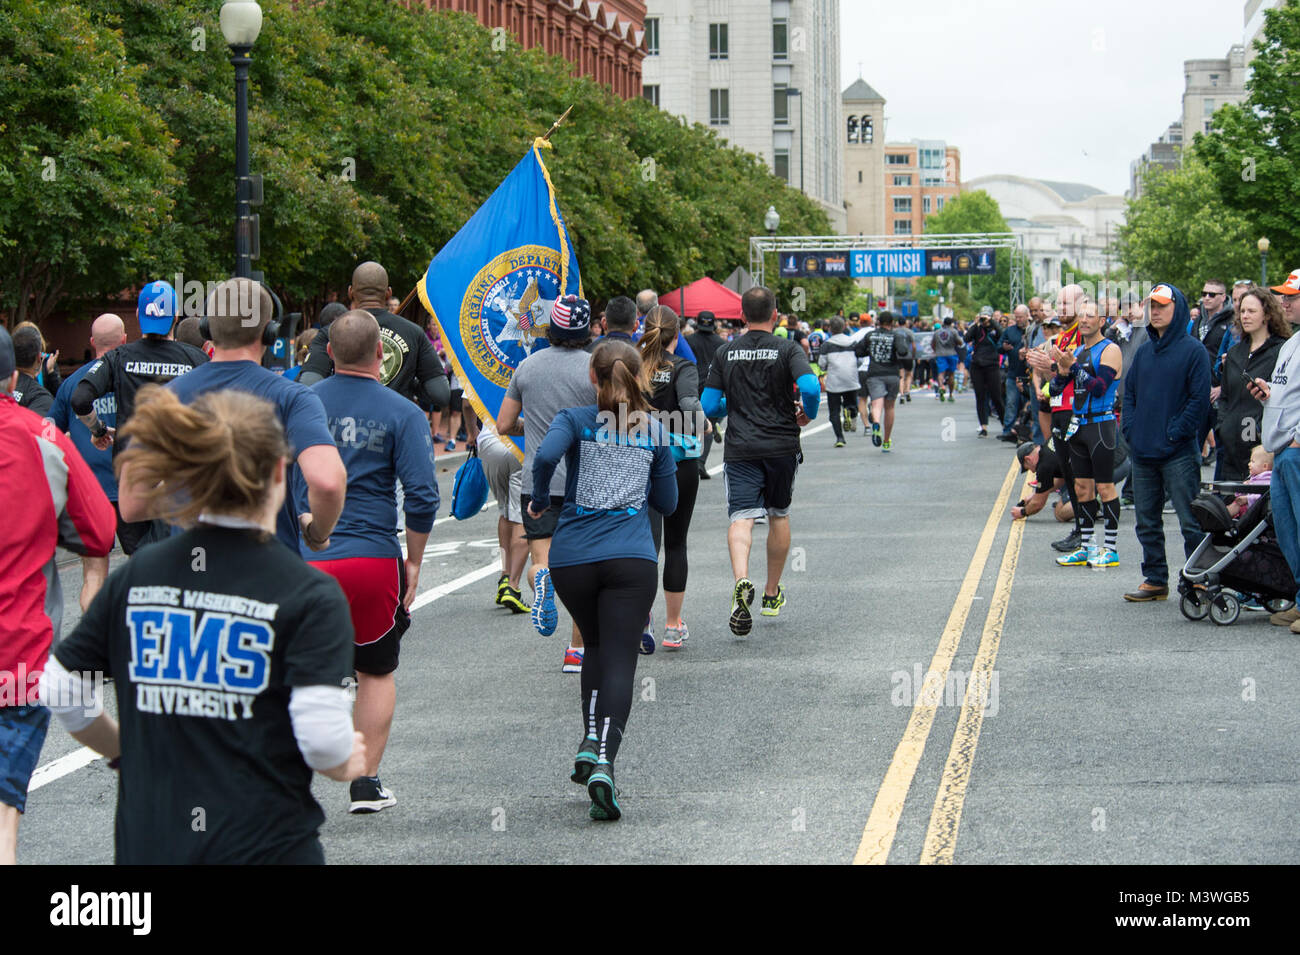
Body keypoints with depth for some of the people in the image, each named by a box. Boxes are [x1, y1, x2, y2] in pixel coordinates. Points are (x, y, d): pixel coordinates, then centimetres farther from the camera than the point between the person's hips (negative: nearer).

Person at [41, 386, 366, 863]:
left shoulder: (133, 577, 2)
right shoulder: (310, 595, -10)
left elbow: (59, 689, 7)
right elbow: (324, 739, -18)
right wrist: (346, 762, 4)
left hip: (145, 844, 4)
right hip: (265, 843, -4)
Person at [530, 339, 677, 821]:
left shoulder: (574, 419, 4)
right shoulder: (654, 431, 11)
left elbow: (546, 456, -17)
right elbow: (667, 503, 16)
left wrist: (540, 501, 0)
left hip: (572, 558, 1)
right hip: (631, 559, -1)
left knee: (596, 646, 23)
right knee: (619, 659, -6)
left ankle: (590, 741, 8)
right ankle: (604, 760, -25)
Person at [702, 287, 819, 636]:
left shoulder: (725, 353, 5)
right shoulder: (787, 349, -3)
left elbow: (709, 406, 5)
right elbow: (811, 388, -19)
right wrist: (808, 414, 2)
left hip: (740, 449, 0)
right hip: (781, 445, 0)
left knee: (741, 517, -9)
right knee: (779, 515, 18)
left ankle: (741, 581, -37)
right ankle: (772, 594, 28)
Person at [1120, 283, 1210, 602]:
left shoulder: (1192, 350, -6)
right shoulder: (1144, 351, 14)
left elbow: (1200, 399, -11)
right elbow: (1130, 393, 19)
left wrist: (1175, 433, -14)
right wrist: (1130, 429, 5)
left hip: (1179, 453, -7)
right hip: (1143, 452, 7)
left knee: (1191, 521, -5)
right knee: (1147, 521, 11)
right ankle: (1155, 580, 20)